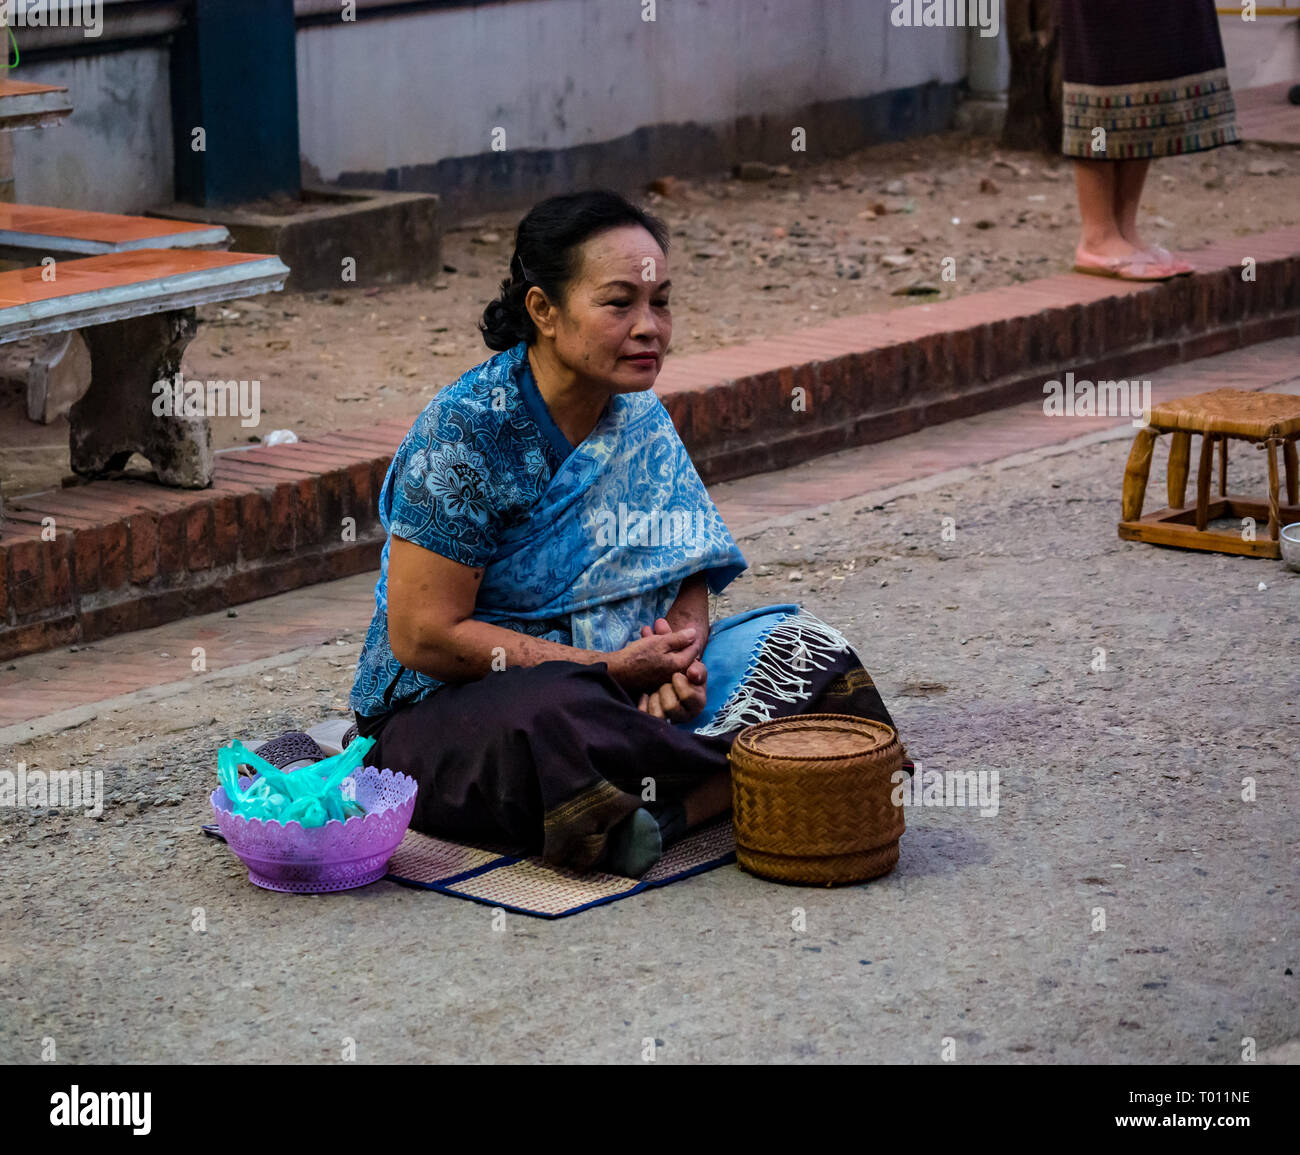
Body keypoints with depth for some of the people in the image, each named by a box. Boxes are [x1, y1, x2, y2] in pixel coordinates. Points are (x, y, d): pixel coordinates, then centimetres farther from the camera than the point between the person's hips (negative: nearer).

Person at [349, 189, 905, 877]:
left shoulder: (640, 419, 3)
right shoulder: (467, 431, -17)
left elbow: (684, 574, 7)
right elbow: (423, 637, -19)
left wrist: (680, 650, -18)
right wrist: (611, 667, -21)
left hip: (611, 687, 7)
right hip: (447, 710, -7)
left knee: (805, 646, -8)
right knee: (552, 723, -40)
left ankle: (656, 812, -25)